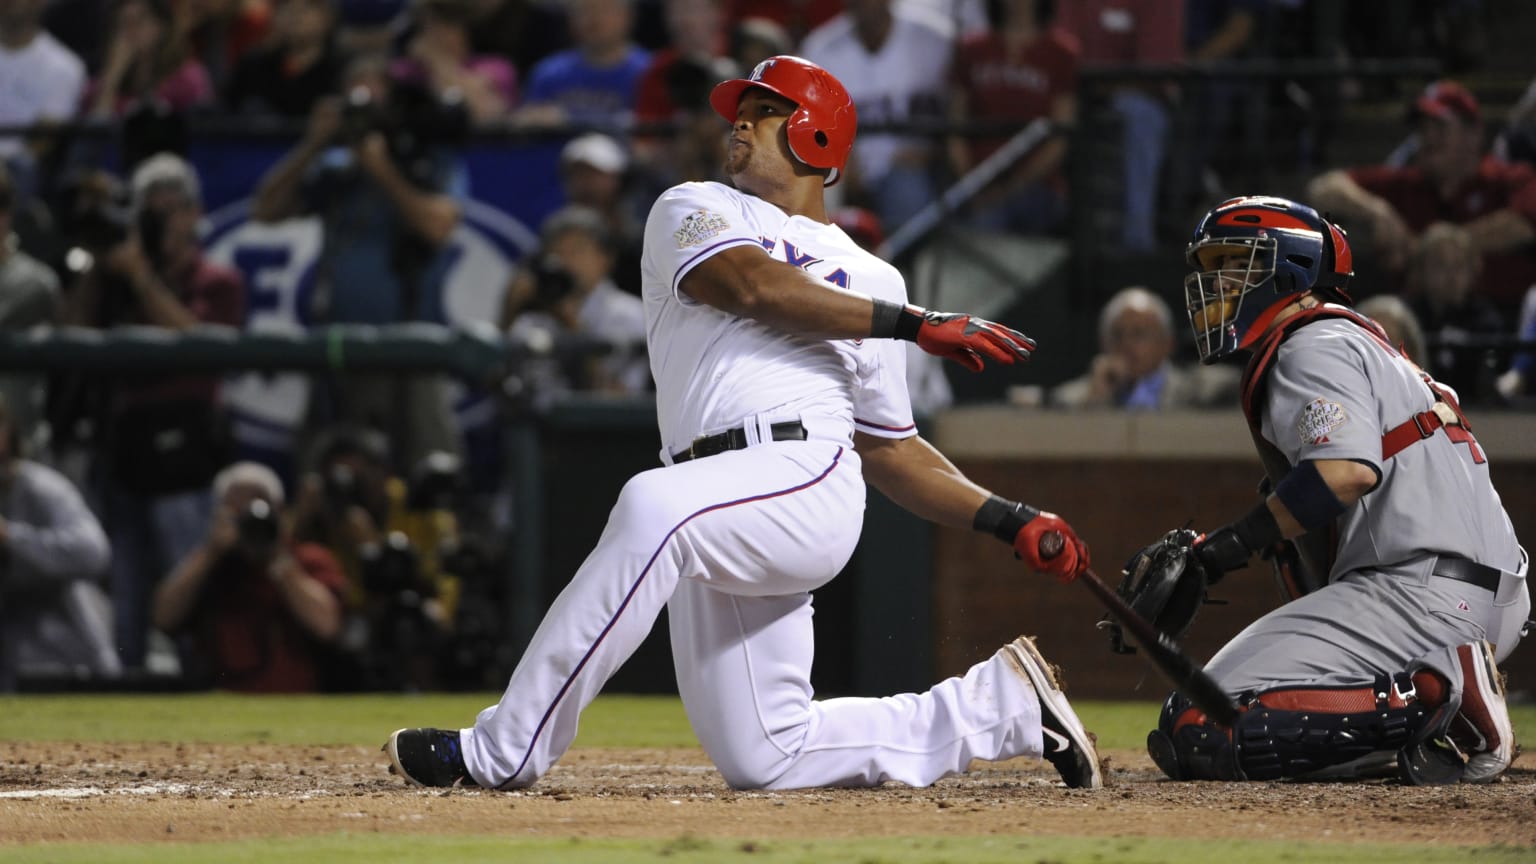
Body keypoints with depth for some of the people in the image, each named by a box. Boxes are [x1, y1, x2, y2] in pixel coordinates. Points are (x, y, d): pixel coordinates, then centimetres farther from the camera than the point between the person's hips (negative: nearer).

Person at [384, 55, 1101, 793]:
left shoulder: (869, 280, 26)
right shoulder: (693, 211, 22)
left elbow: (891, 451, 26)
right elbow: (748, 285, -1)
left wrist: (1011, 521, 15)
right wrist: (913, 323, -4)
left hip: (808, 482, -2)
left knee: (656, 507, -35)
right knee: (762, 759, -3)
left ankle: (501, 753, -33)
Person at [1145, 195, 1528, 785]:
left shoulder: (1315, 347, -2)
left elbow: (1349, 469, -21)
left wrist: (1233, 542, -15)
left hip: (1422, 587, -10)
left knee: (1199, 735, -19)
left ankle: (1434, 699, -21)